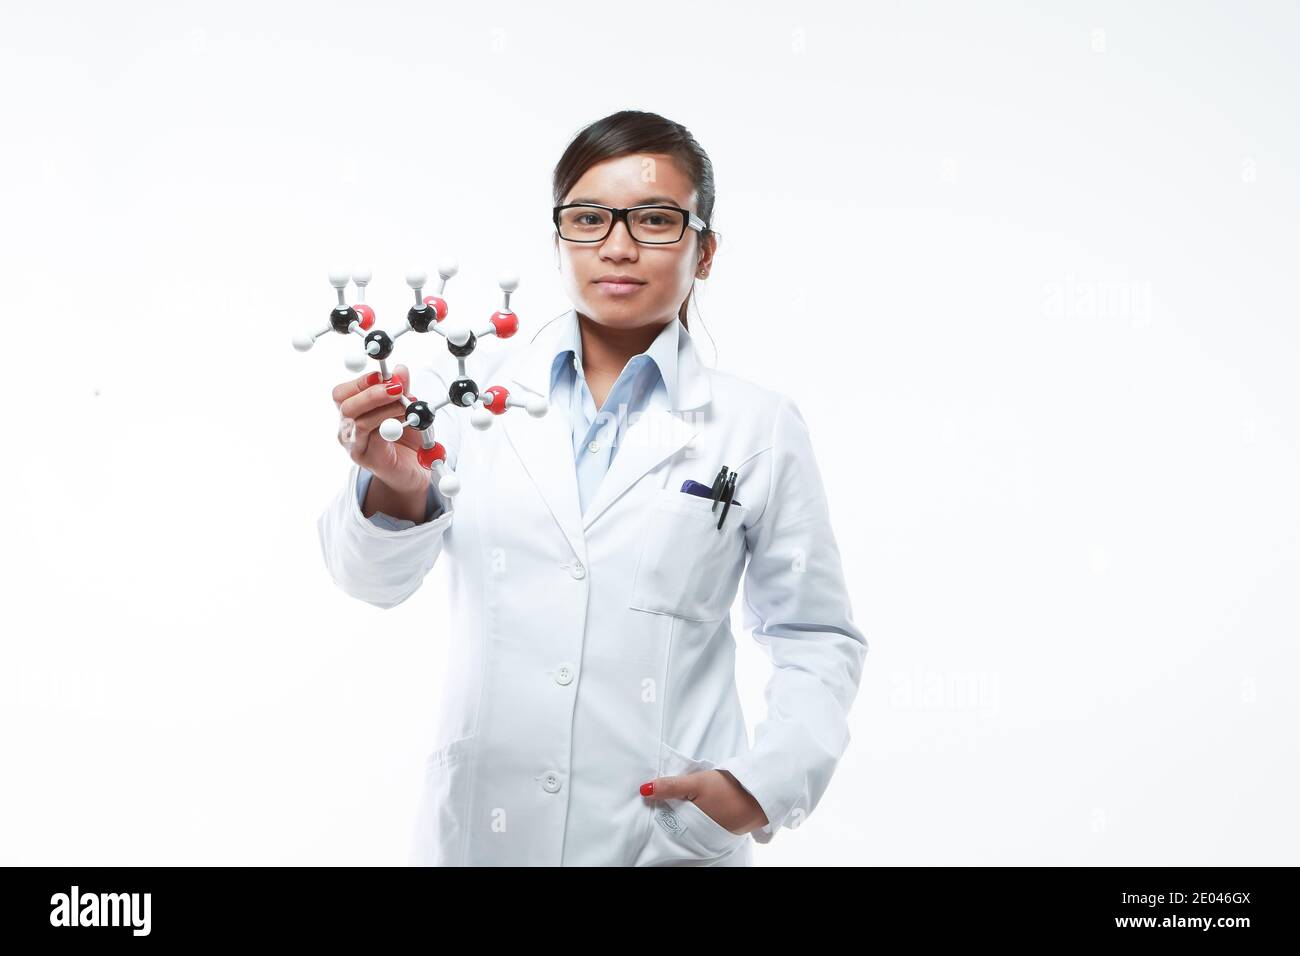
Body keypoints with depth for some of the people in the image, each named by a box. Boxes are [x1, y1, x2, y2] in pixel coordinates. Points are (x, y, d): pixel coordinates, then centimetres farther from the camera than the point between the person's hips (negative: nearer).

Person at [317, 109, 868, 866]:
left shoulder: (759, 428, -1)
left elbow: (817, 640, 4)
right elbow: (376, 576, -10)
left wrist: (764, 785, -11)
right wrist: (394, 489, -31)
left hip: (672, 834, 0)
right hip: (478, 828, 1)